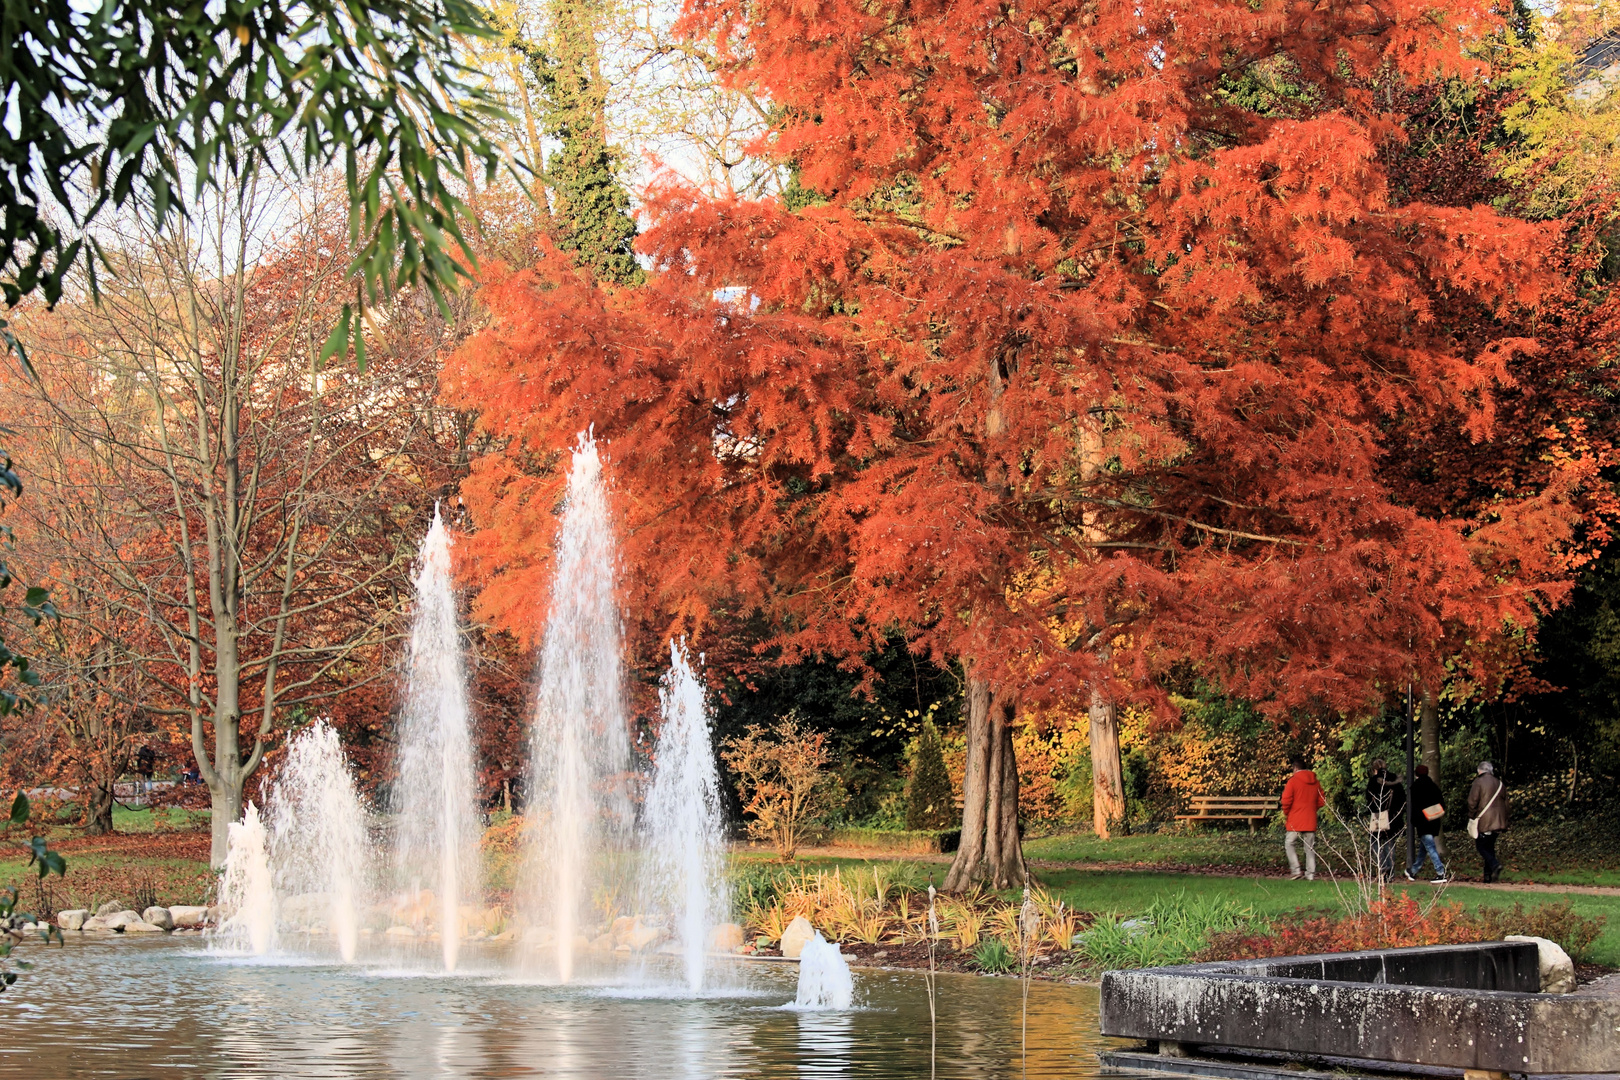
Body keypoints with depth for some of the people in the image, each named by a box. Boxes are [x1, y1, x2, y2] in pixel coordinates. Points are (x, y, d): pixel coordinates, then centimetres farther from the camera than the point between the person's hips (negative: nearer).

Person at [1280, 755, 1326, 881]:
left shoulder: (1293, 781, -8)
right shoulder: (1316, 782, 9)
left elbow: (1286, 800, -13)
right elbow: (1321, 801, 12)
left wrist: (1286, 814, 3)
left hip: (1295, 821, -5)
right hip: (1311, 821, 5)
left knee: (1289, 843, 6)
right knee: (1310, 847, 9)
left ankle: (1295, 870, -5)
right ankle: (1311, 874, 7)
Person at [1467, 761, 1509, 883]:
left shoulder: (1479, 782, -8)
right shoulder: (1500, 784, 11)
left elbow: (1472, 802, -11)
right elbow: (1505, 804, 15)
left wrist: (1471, 817, 3)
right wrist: (1504, 823, 19)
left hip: (1483, 822, -6)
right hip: (1498, 821, 6)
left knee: (1481, 846, 0)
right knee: (1490, 846, 14)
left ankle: (1494, 864, -24)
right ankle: (1489, 875, 10)